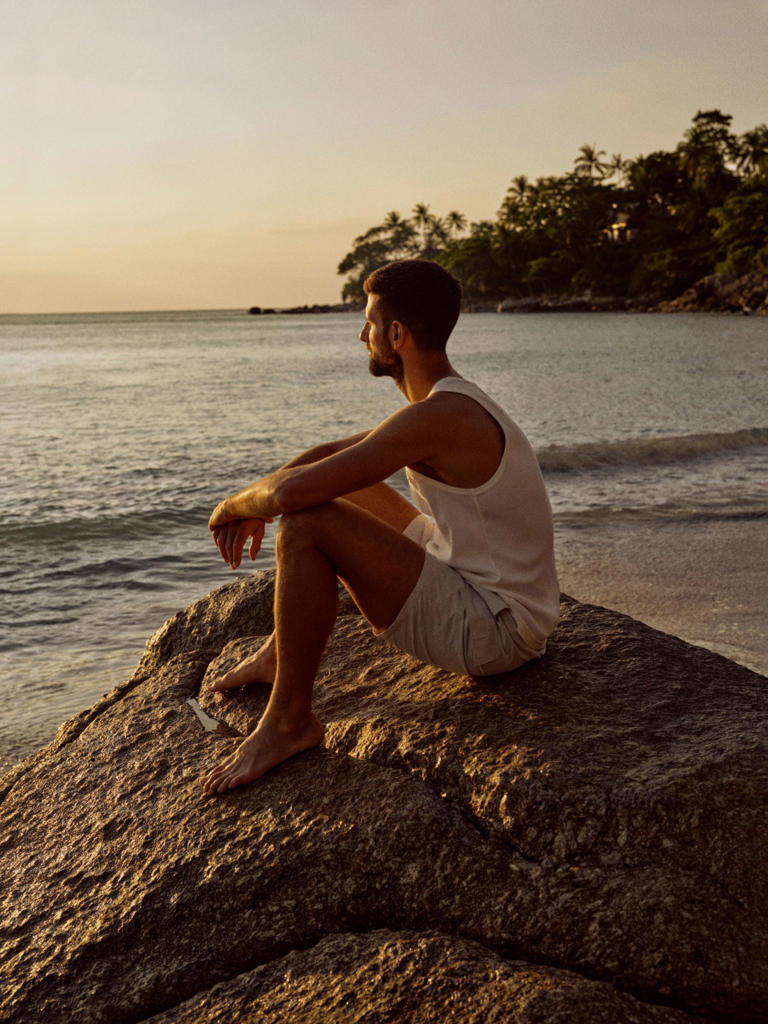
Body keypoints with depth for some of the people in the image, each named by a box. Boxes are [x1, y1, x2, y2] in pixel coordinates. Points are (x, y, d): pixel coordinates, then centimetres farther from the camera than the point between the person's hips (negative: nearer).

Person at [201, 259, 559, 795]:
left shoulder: (438, 417, -24)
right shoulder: (455, 403, 9)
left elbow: (291, 493, -28)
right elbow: (329, 454, 19)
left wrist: (233, 504, -6)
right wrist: (252, 503, 5)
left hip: (491, 633, -10)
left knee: (306, 526, -23)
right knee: (342, 488, 22)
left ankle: (290, 721, -9)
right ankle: (282, 653, 24)